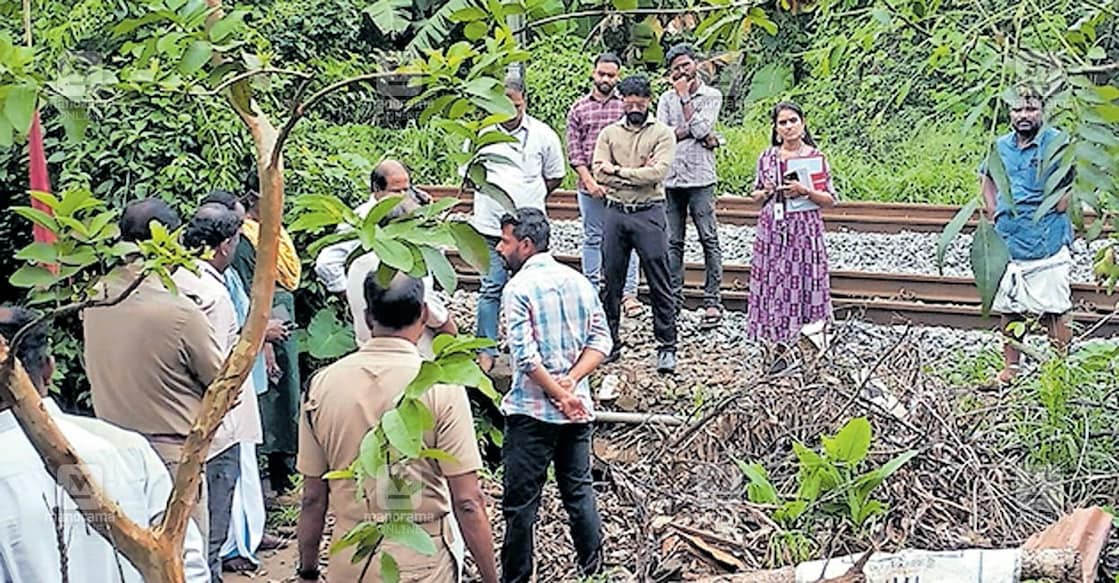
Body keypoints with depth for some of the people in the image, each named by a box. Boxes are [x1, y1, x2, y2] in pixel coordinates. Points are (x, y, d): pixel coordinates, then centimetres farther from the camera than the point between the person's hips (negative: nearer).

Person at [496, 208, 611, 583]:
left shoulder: (518, 288, -13)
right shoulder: (579, 282, 6)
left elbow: (526, 357, -20)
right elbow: (601, 342, 3)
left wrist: (558, 393, -12)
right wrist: (570, 383, -6)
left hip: (531, 412, -6)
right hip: (578, 409, 6)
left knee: (521, 502, 3)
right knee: (579, 491, 16)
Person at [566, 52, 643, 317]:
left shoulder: (626, 105, 6)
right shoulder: (578, 109, 8)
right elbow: (574, 150, 4)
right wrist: (590, 181, -7)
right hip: (590, 186, 1)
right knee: (593, 238, 8)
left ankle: (628, 293, 3)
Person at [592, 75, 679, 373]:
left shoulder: (663, 133, 1)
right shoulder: (609, 133, 10)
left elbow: (658, 172, -13)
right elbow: (600, 172, -3)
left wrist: (619, 171, -9)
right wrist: (639, 174, -10)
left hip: (649, 213, -3)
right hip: (616, 212, 3)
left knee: (659, 284, -2)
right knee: (611, 281, 8)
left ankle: (667, 347, 4)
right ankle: (609, 342, 19)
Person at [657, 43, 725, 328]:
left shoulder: (711, 96, 4)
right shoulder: (666, 99, 13)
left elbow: (700, 127, -12)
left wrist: (685, 96, -4)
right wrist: (696, 134, -9)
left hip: (700, 177, -4)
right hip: (671, 177, 4)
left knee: (709, 240, -4)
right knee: (673, 242, 7)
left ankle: (712, 301, -1)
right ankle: (674, 299, 13)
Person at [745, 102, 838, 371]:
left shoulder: (816, 157, -1)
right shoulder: (767, 157, 7)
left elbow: (830, 199, 0)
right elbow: (755, 195, 17)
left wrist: (805, 191, -15)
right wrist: (766, 193, -5)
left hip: (805, 228, -3)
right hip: (772, 228, 3)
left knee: (803, 285, -3)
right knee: (774, 285, 1)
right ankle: (780, 351, 9)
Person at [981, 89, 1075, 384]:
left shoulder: (1057, 142, -8)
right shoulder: (1000, 146, 8)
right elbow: (987, 178, 25)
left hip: (1047, 245, -5)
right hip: (1007, 242, 5)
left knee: (1053, 312, -2)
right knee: (1009, 310, 14)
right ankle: (1010, 369, 25)